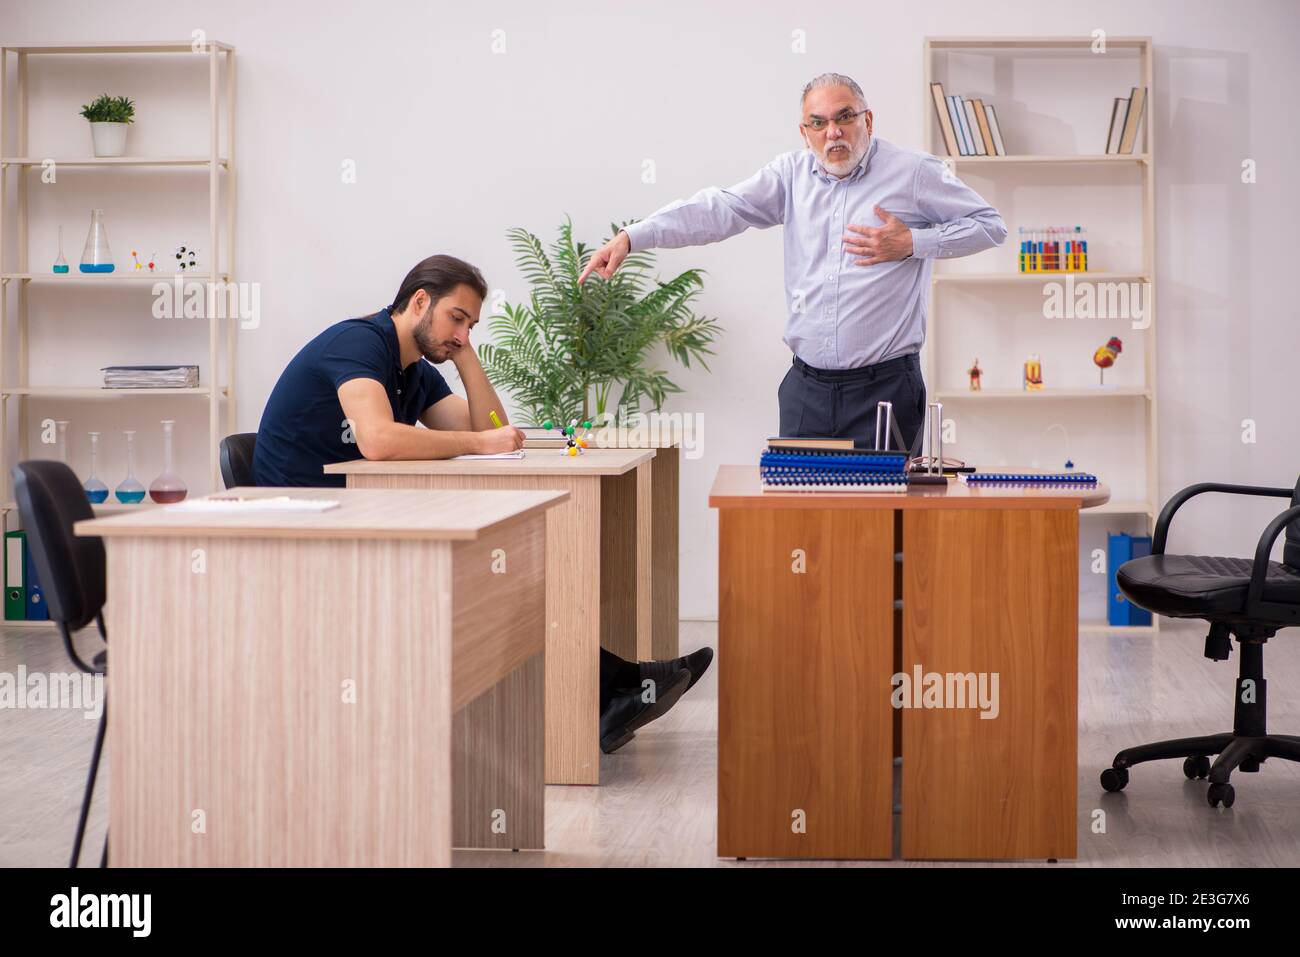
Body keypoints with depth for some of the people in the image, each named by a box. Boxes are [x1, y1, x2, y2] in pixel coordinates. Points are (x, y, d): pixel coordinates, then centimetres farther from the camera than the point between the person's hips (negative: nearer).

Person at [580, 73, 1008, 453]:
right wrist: (631, 237, -11)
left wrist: (913, 243, -9)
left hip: (885, 388, -4)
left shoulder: (913, 171, -1)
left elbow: (990, 224, 4)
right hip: (807, 387, 4)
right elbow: (720, 209, 0)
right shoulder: (792, 173, 9)